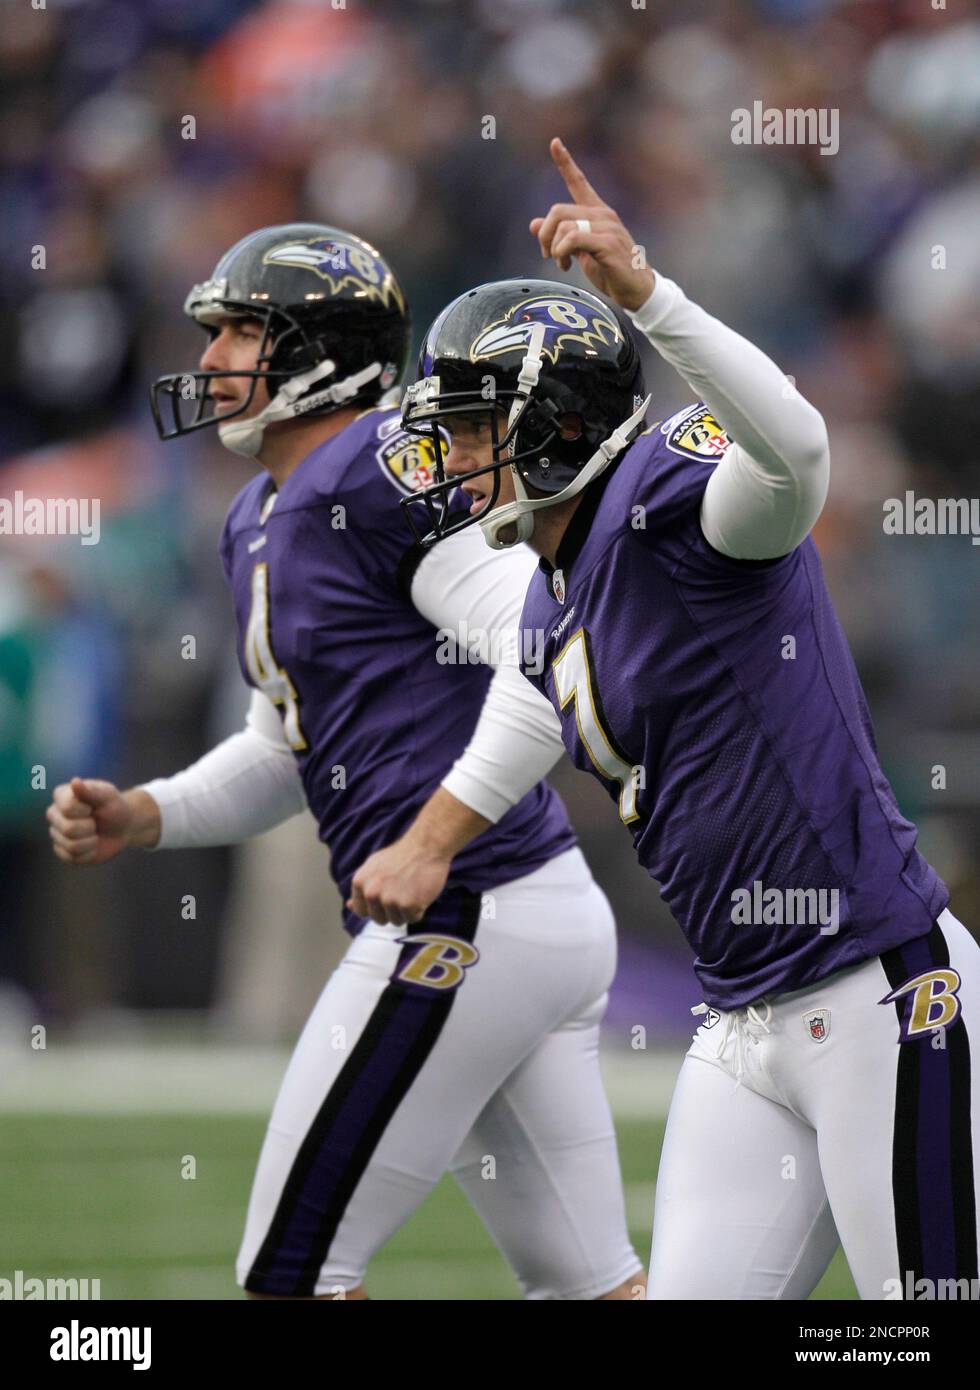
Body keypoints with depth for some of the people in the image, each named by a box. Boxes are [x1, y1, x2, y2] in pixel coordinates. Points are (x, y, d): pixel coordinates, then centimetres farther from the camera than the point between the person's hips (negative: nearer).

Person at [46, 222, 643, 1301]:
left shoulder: (388, 467, -13)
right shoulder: (261, 523, 18)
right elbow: (285, 754, 28)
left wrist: (431, 840, -25)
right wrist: (139, 818, 11)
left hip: (464, 921, -10)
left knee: (293, 1270, -3)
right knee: (586, 1284, 12)